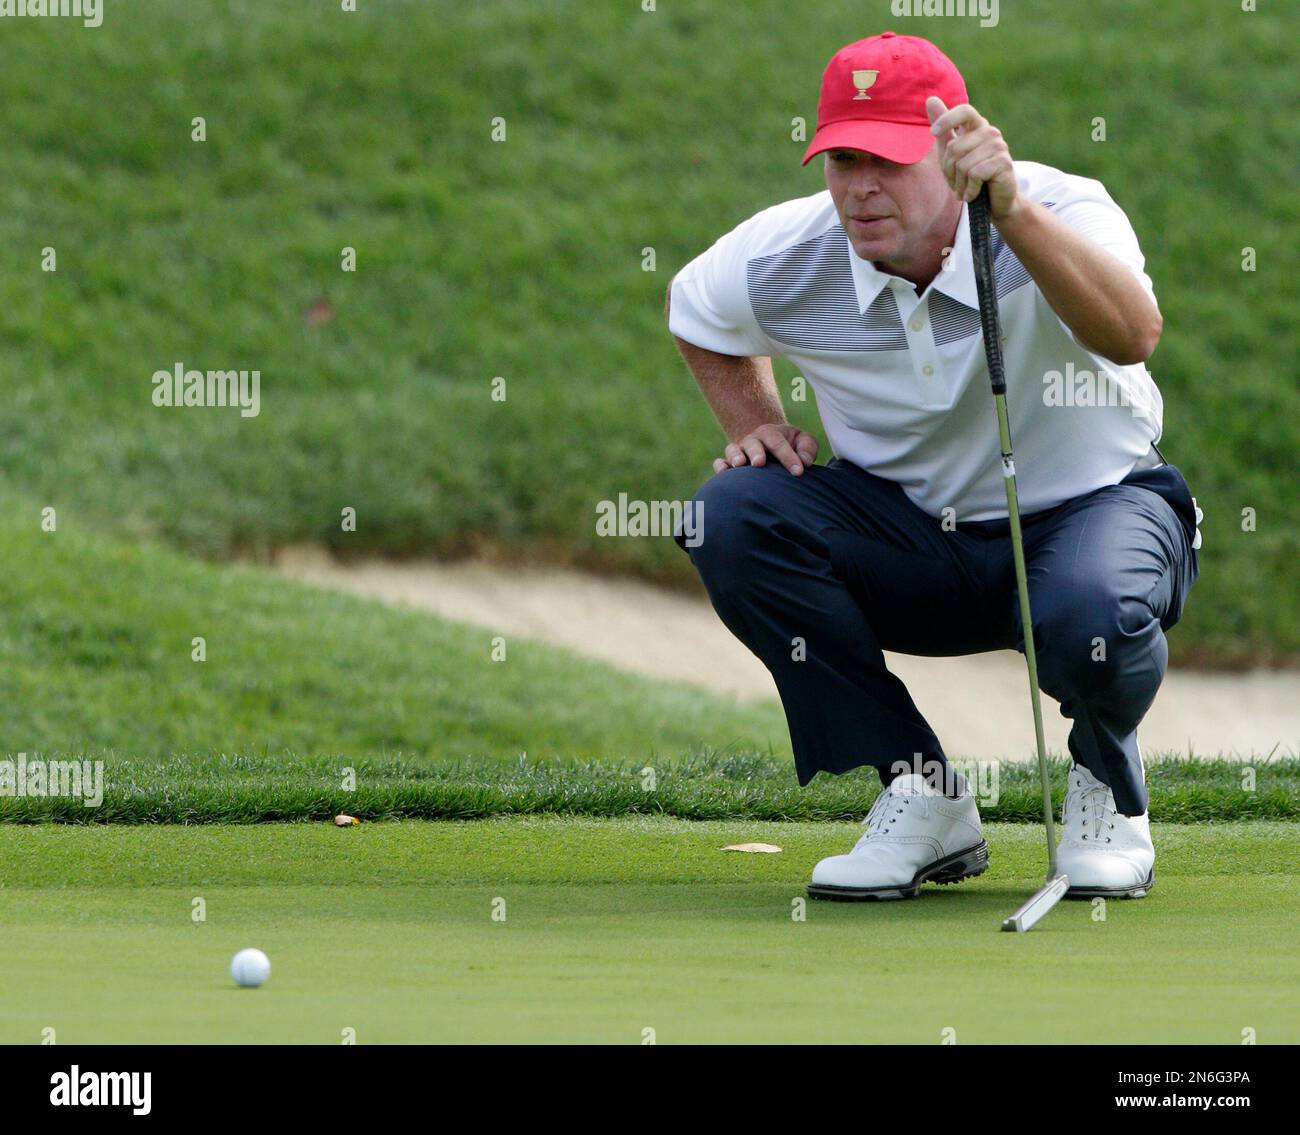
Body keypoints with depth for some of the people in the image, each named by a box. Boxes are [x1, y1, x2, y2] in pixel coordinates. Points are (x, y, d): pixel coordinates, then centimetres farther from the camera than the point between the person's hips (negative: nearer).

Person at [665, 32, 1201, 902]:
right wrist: (759, 424, -2)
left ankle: (1108, 791, 2)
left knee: (1093, 613, -40)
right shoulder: (779, 260, -13)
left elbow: (1133, 334, -47)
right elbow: (692, 311, 14)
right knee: (734, 518, -23)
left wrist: (1012, 210, -59)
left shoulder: (1058, 217, -24)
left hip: (1091, 504, -4)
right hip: (906, 530, 4)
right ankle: (924, 797, -8)